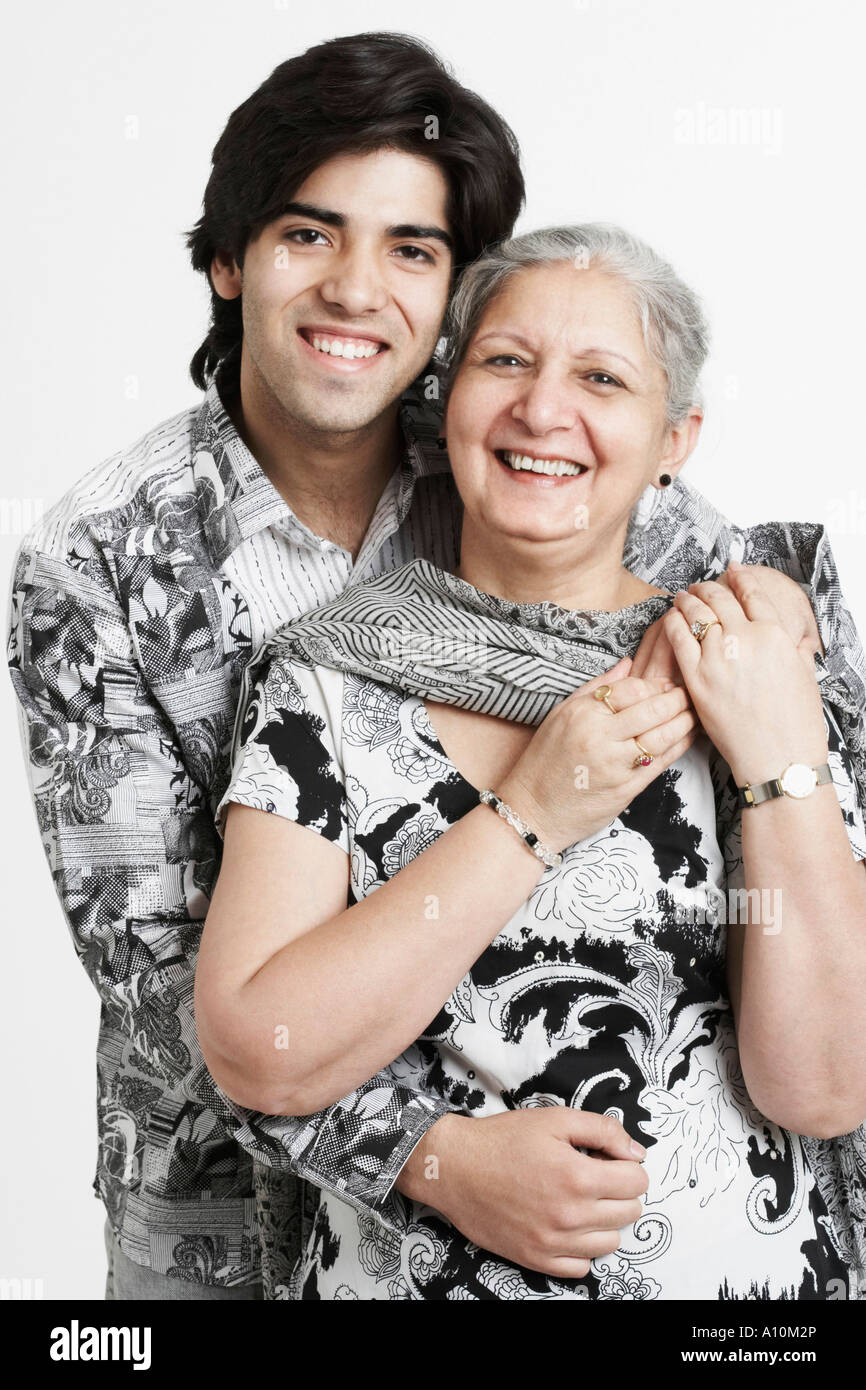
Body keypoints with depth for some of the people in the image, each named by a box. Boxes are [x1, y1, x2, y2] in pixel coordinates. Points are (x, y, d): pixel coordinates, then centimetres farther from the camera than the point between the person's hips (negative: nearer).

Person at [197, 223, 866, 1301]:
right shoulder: (326, 677, -8)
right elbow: (254, 1059, -17)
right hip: (401, 1271, 0)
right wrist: (535, 814, -21)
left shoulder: (744, 679, -7)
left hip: (735, 1271, 1)